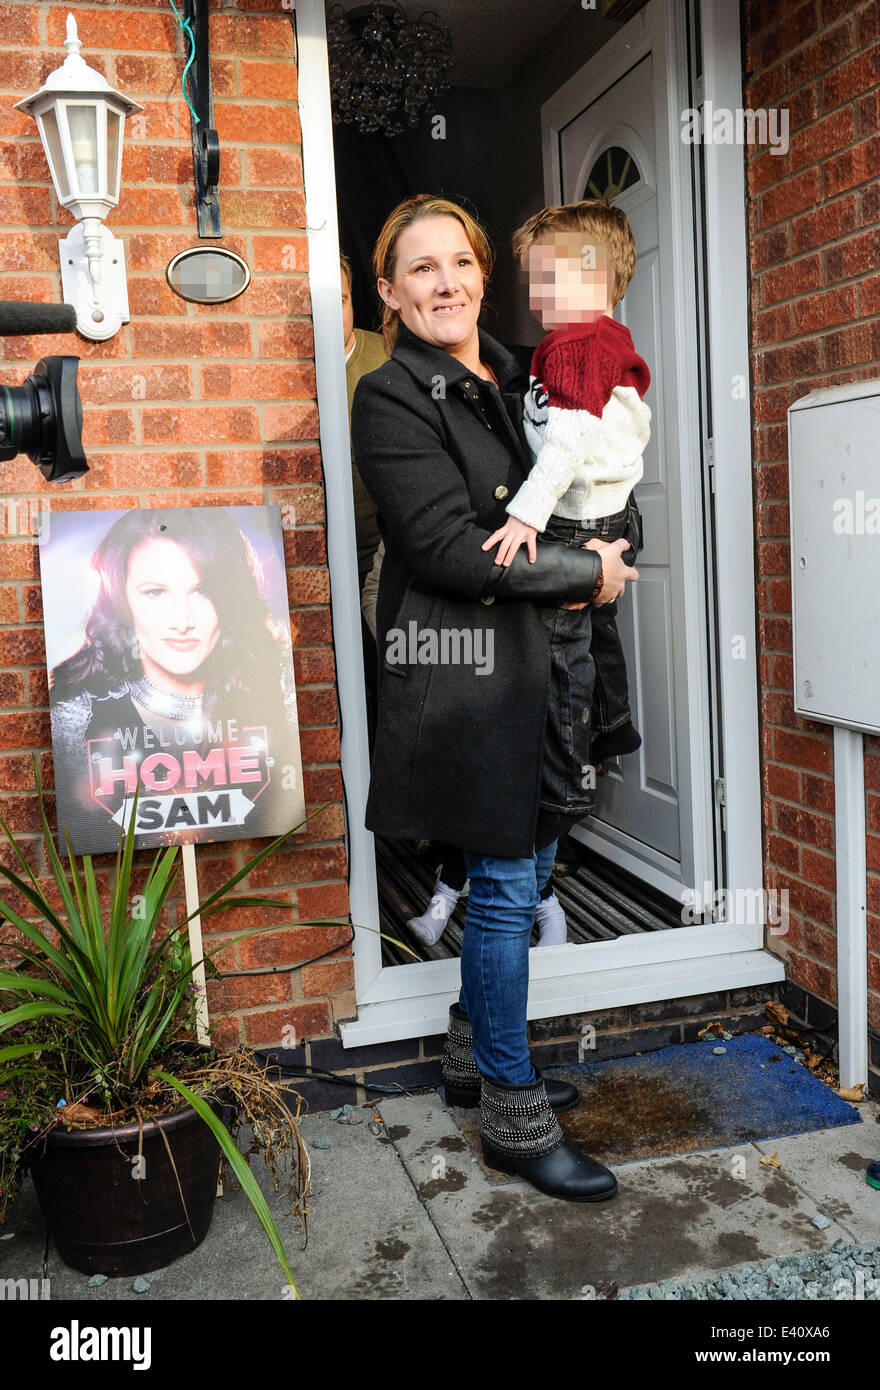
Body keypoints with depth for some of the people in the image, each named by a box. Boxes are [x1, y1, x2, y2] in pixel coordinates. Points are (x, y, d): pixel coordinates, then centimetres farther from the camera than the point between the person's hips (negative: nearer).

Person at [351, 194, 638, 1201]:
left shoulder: (510, 379, 14)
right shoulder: (393, 400, -10)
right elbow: (450, 549, -19)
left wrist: (593, 547, 5)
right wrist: (587, 573, -12)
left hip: (527, 655, 8)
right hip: (459, 664, -8)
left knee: (526, 861, 14)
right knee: (506, 881, -3)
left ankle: (473, 1055, 33)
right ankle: (514, 1118, 13)